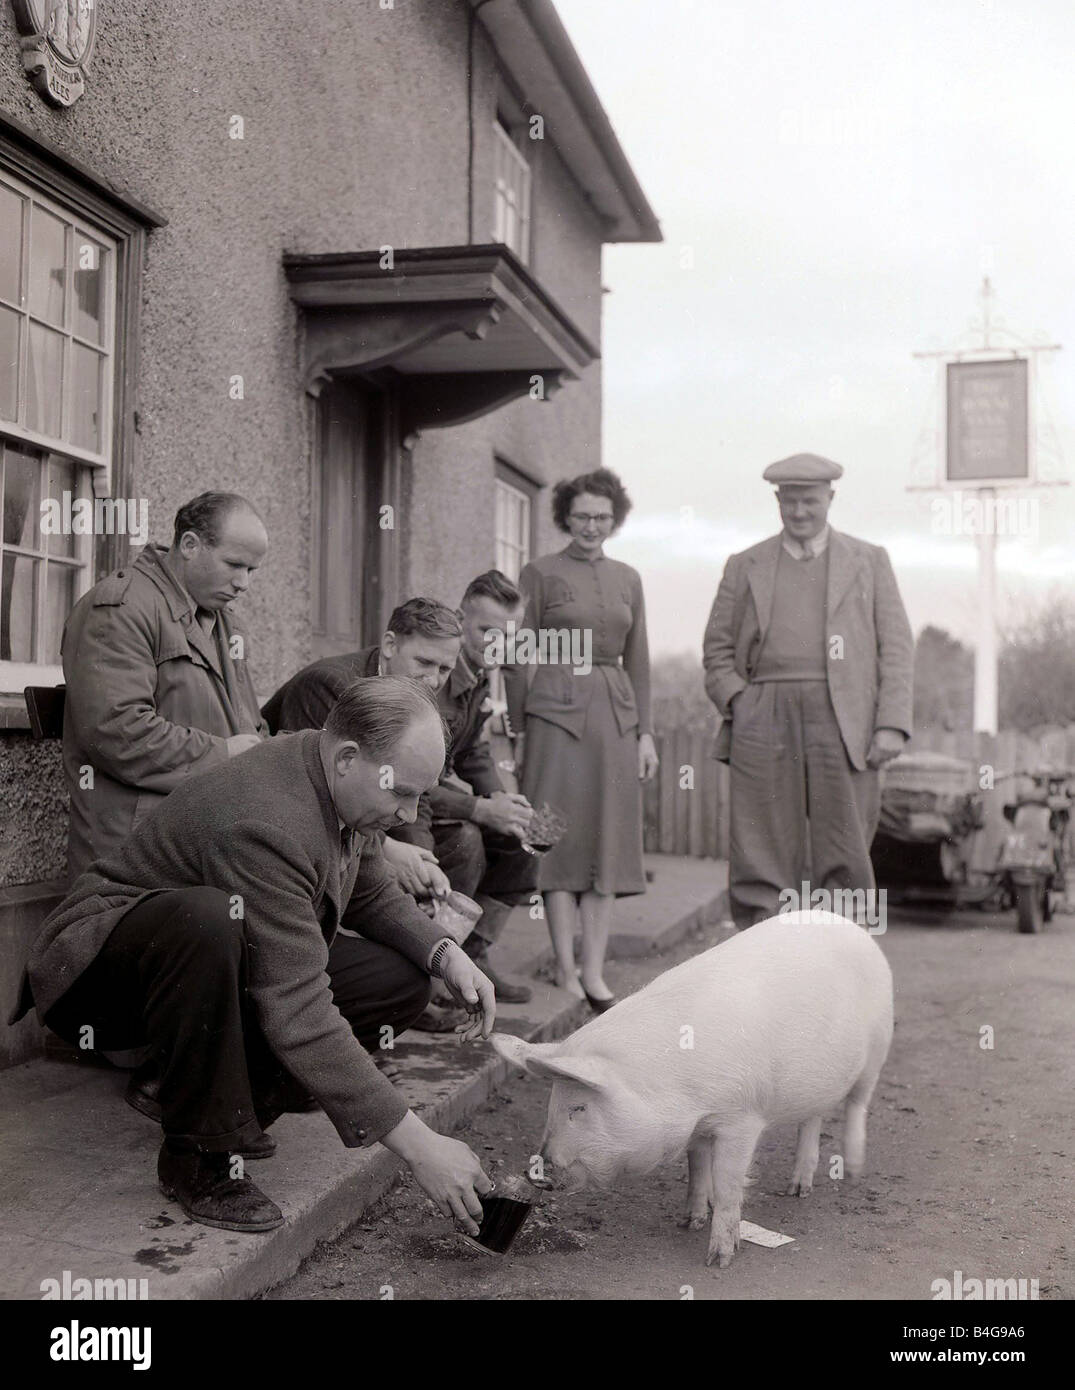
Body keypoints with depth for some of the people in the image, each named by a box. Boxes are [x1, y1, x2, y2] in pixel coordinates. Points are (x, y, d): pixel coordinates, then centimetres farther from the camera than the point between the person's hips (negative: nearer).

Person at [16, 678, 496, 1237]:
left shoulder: (339, 782, -8)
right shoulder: (265, 823, -35)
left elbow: (371, 893, 10)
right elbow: (300, 1015, -38)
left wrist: (446, 954, -10)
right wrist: (416, 1144, -37)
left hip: (233, 966, 8)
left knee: (404, 976, -7)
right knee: (209, 918, -41)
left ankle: (229, 1104, -2)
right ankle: (200, 1157, -23)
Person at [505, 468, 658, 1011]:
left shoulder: (628, 579, 13)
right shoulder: (539, 573, 1)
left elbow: (638, 661, 15)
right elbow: (518, 659, 0)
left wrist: (645, 731, 8)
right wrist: (519, 731, -4)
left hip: (615, 714, 4)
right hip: (556, 710, -4)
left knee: (607, 842, 3)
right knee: (559, 839, -3)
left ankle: (594, 972, 8)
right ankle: (565, 970, 4)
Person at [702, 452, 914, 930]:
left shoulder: (869, 561, 14)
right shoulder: (745, 566, 16)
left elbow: (896, 648, 7)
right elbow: (717, 649, 15)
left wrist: (892, 724, -5)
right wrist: (738, 702, -3)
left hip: (842, 722, -1)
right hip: (764, 723, 1)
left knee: (845, 861, -2)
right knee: (761, 860, -2)